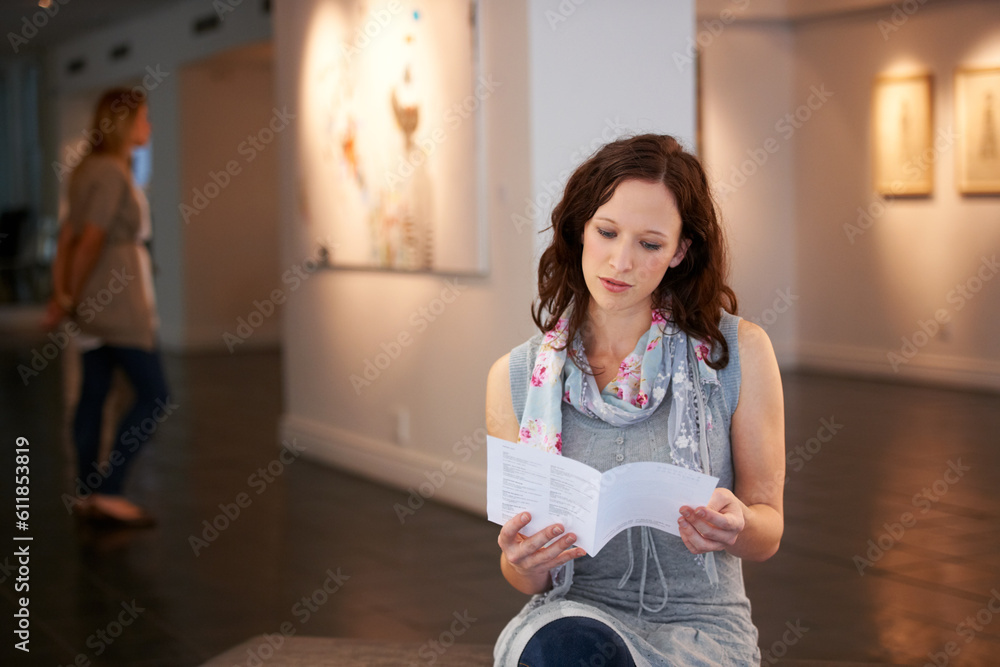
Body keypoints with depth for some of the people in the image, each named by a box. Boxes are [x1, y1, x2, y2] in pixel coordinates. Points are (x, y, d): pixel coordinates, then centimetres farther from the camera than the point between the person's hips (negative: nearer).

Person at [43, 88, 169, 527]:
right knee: (154, 396, -4)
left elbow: (68, 235, 11)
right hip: (118, 298, -9)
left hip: (96, 301, 9)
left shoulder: (91, 170, 13)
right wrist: (70, 299, -10)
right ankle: (108, 491, -4)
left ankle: (87, 495, 16)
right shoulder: (112, 173, -16)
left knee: (94, 394, 11)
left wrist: (61, 296, 8)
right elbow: (90, 241, -19)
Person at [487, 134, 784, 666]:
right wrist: (525, 566, -17)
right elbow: (525, 578, 8)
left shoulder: (738, 352, -2)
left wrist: (736, 525, -19)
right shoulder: (517, 377, 2)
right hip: (571, 616, 2)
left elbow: (768, 530, 5)